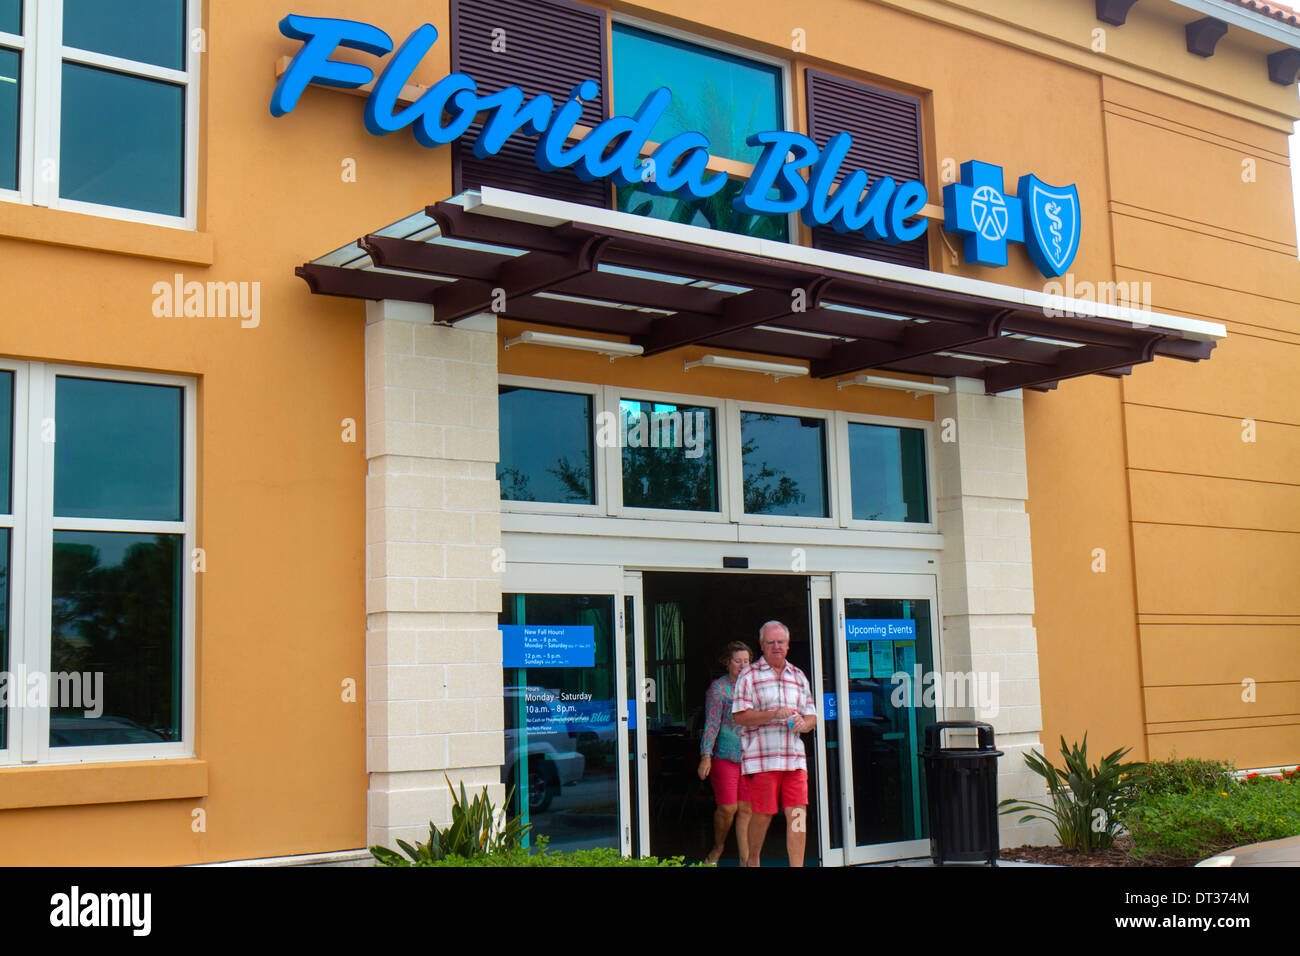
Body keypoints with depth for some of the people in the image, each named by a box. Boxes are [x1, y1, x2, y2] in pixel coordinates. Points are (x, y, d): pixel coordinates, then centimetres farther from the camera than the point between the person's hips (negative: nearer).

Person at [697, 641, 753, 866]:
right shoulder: (718, 687, -2)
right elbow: (711, 724, -7)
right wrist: (706, 756, -14)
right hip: (725, 756, -4)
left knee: (746, 809, 1)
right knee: (727, 808, -6)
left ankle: (745, 859, 6)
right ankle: (717, 848, 19)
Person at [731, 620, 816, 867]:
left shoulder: (798, 677, 18)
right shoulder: (749, 675, 3)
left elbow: (811, 716, 19)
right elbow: (740, 716, -6)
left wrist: (803, 724, -4)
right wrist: (774, 714, -16)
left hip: (794, 757, 4)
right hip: (762, 757, -4)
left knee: (798, 814, -5)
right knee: (762, 814, 0)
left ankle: (797, 867, -1)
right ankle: (753, 860, 22)